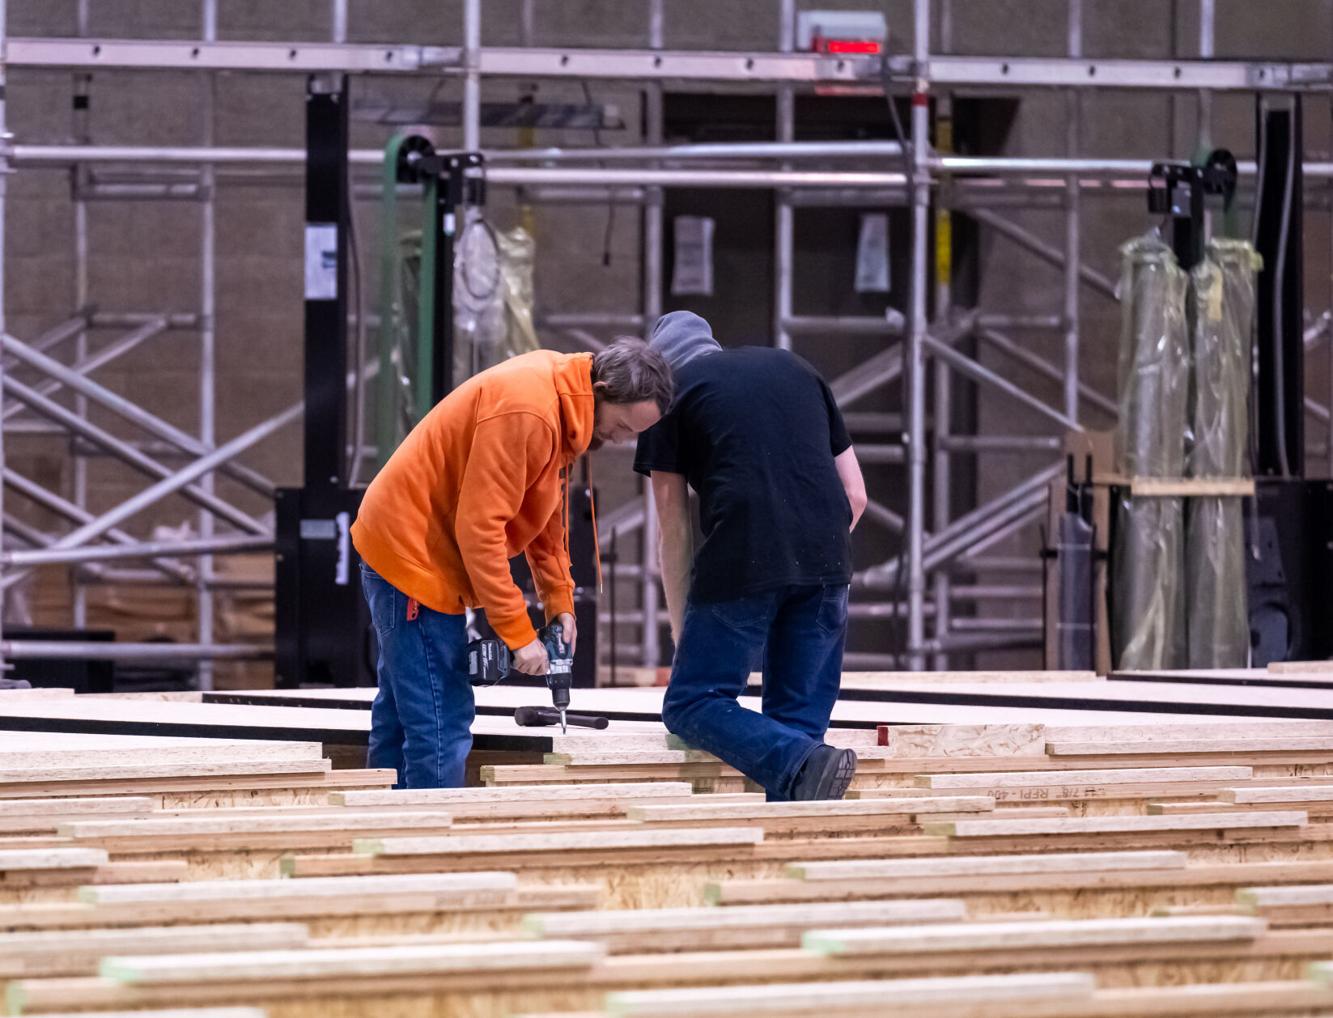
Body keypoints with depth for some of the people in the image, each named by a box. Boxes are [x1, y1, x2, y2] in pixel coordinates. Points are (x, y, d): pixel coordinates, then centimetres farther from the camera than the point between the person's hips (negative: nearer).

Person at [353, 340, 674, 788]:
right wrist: (518, 634, -22)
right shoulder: (525, 410, -26)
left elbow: (547, 515, 16)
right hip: (411, 549, -11)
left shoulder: (562, 405, 6)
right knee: (442, 728, -12)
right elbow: (480, 528, -27)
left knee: (401, 716, 17)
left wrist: (560, 601, 6)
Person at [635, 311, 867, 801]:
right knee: (799, 717, 11)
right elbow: (855, 494, 23)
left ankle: (801, 763, -23)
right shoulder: (796, 369, 27)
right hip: (827, 564, 5)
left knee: (692, 704, 0)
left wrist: (681, 629, 22)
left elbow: (674, 533, 14)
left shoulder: (670, 393, 14)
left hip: (743, 563, -5)